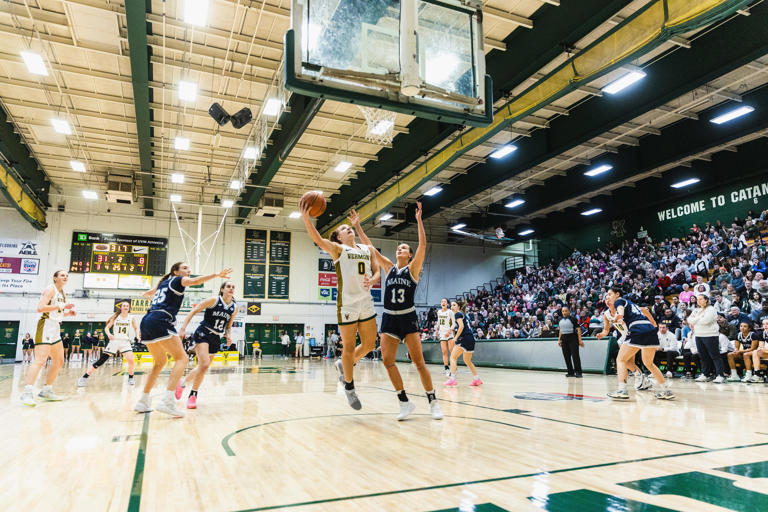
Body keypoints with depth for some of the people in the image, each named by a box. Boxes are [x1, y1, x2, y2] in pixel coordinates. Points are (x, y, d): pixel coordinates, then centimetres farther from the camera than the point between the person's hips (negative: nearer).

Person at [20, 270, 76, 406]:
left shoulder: (63, 293, 19)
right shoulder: (50, 289, -8)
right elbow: (40, 308, -20)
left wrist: (68, 313, 9)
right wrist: (61, 306, -23)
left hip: (55, 328, 10)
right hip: (46, 326, -10)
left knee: (59, 362, 11)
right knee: (40, 360, -19)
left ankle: (47, 391, 18)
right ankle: (27, 392, -20)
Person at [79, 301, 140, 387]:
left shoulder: (131, 318, 1)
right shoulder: (115, 317, -1)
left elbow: (136, 328, 14)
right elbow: (107, 327, 2)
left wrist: (138, 335, -5)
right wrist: (109, 334, -18)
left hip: (125, 342, 0)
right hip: (114, 341, 0)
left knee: (130, 360, -19)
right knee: (101, 361, -3)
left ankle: (130, 378, 3)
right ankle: (84, 378, 9)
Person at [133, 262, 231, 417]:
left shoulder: (163, 282, 28)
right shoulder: (177, 280, 7)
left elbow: (146, 293, 47)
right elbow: (193, 281, -15)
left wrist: (152, 294, 71)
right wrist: (217, 274, -23)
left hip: (146, 322, 9)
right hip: (160, 321, -9)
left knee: (160, 362, 21)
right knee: (182, 358, -9)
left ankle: (143, 401, 20)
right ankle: (167, 401, -23)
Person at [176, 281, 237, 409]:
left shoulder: (234, 307, 5)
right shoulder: (214, 300, -10)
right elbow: (193, 312, -8)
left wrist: (228, 335, -2)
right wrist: (183, 328, -16)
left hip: (216, 339, 6)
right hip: (202, 334, -6)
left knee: (203, 366, 13)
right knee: (204, 364, -22)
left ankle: (183, 381, 41)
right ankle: (193, 395, -6)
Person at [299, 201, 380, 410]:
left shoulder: (367, 249, 15)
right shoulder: (338, 249, 0)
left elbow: (377, 272, 14)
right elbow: (318, 239, -18)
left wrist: (372, 280, -10)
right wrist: (306, 218, -33)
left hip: (366, 302, 5)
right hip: (347, 304, -5)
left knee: (369, 345, 10)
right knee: (349, 347, 2)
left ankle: (344, 365, 36)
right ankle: (349, 387, 22)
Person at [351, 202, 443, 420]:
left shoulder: (413, 268, 2)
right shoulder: (389, 267, 11)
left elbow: (423, 244, -10)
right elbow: (369, 247, 10)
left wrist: (418, 220, -16)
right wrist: (357, 226, 8)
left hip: (408, 318, -4)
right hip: (389, 318, 4)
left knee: (418, 362, -6)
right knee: (387, 360, -6)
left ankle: (433, 402, 7)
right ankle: (405, 403, 5)